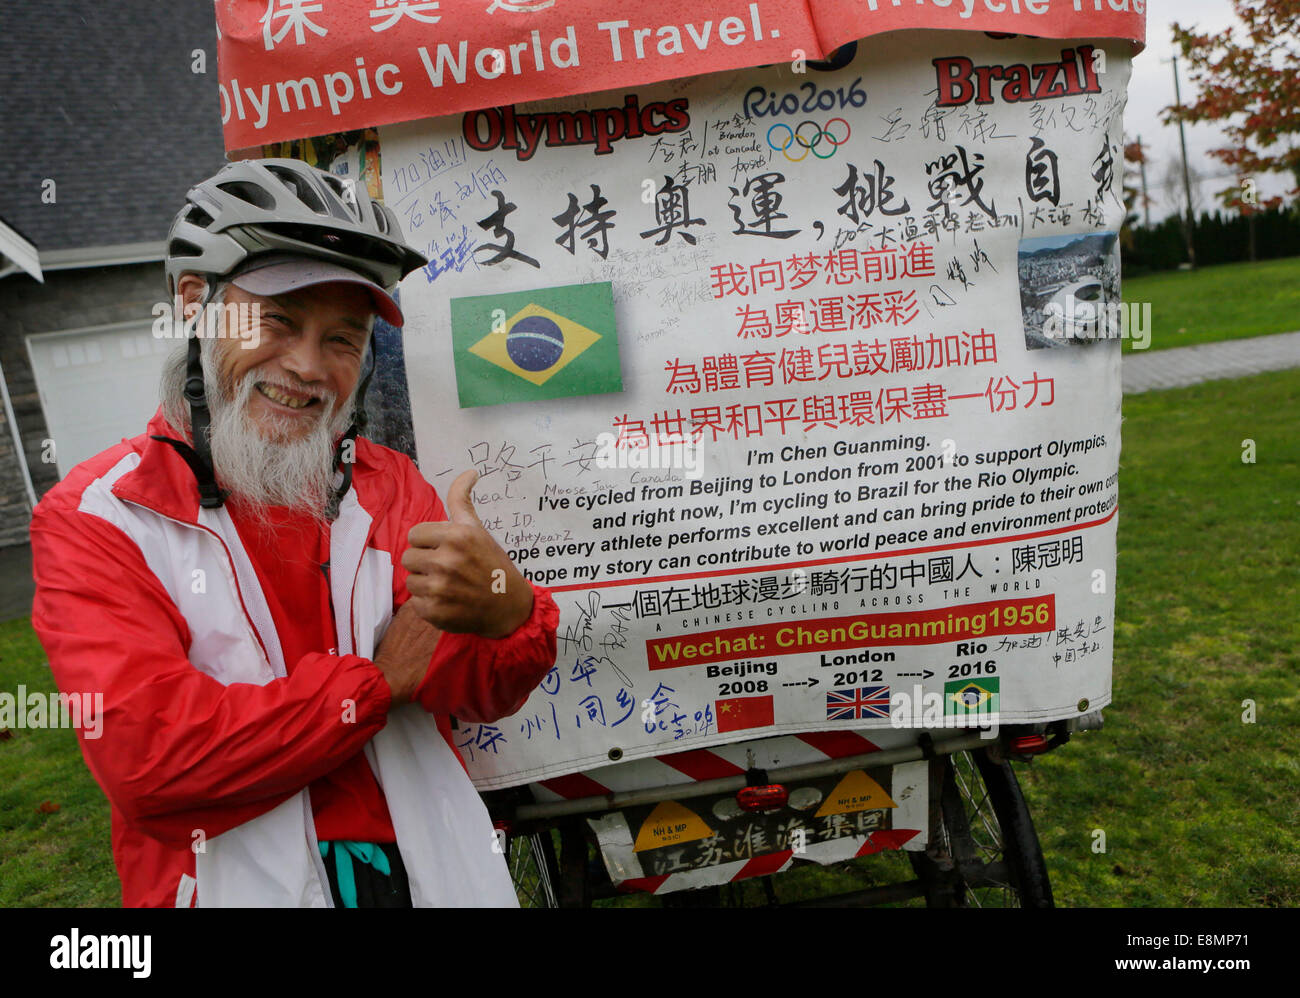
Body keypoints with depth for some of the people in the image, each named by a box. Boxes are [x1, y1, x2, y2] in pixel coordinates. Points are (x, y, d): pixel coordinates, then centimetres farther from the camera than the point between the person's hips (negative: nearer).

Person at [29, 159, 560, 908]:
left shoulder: (392, 485, 0)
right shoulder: (94, 517, -9)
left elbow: (482, 699, -7)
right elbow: (146, 751, -21)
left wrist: (507, 612, -29)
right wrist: (381, 676, -16)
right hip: (236, 884, -3)